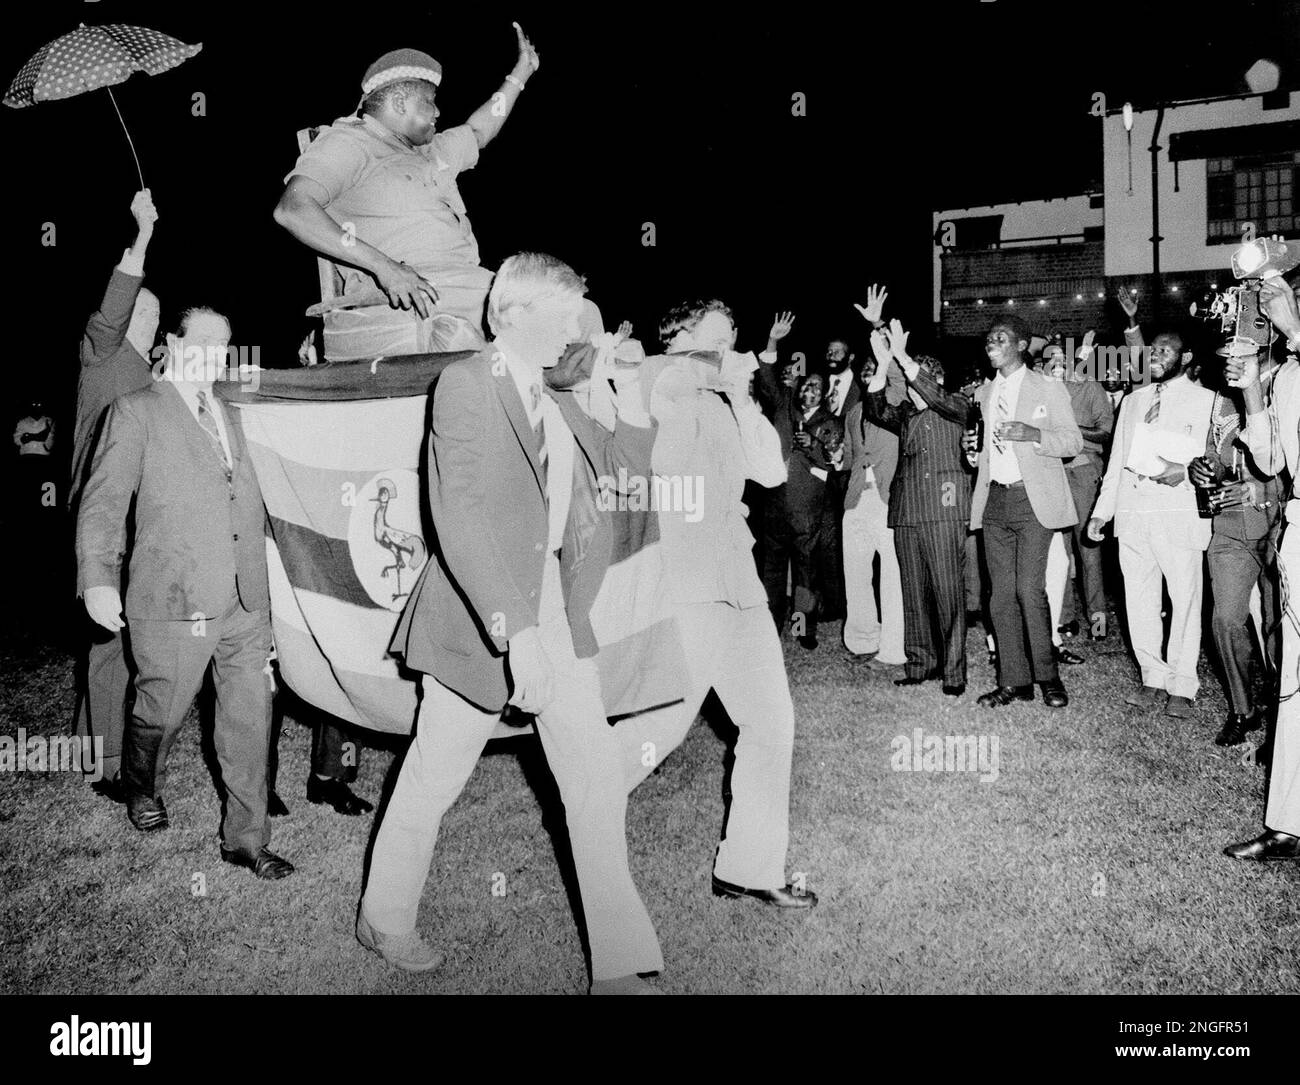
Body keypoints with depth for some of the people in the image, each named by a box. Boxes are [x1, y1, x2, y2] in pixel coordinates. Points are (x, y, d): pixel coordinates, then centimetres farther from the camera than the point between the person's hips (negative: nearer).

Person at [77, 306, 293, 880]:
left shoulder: (231, 415, 17)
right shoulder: (137, 412, 0)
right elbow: (103, 499, -6)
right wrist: (98, 579, -15)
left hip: (246, 601, 5)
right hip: (176, 601, -5)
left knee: (250, 719, 6)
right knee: (161, 713, 10)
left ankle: (245, 838, 18)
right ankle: (141, 792, 41)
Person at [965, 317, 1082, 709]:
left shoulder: (1048, 389, 3)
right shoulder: (983, 394, 18)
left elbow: (1074, 442, -1)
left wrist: (1032, 434, -17)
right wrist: (971, 447, 2)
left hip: (1033, 500, -5)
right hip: (994, 500, 5)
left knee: (1030, 590, -13)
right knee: (1001, 594, 3)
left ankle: (1047, 676, 1)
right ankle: (1013, 681, 10)